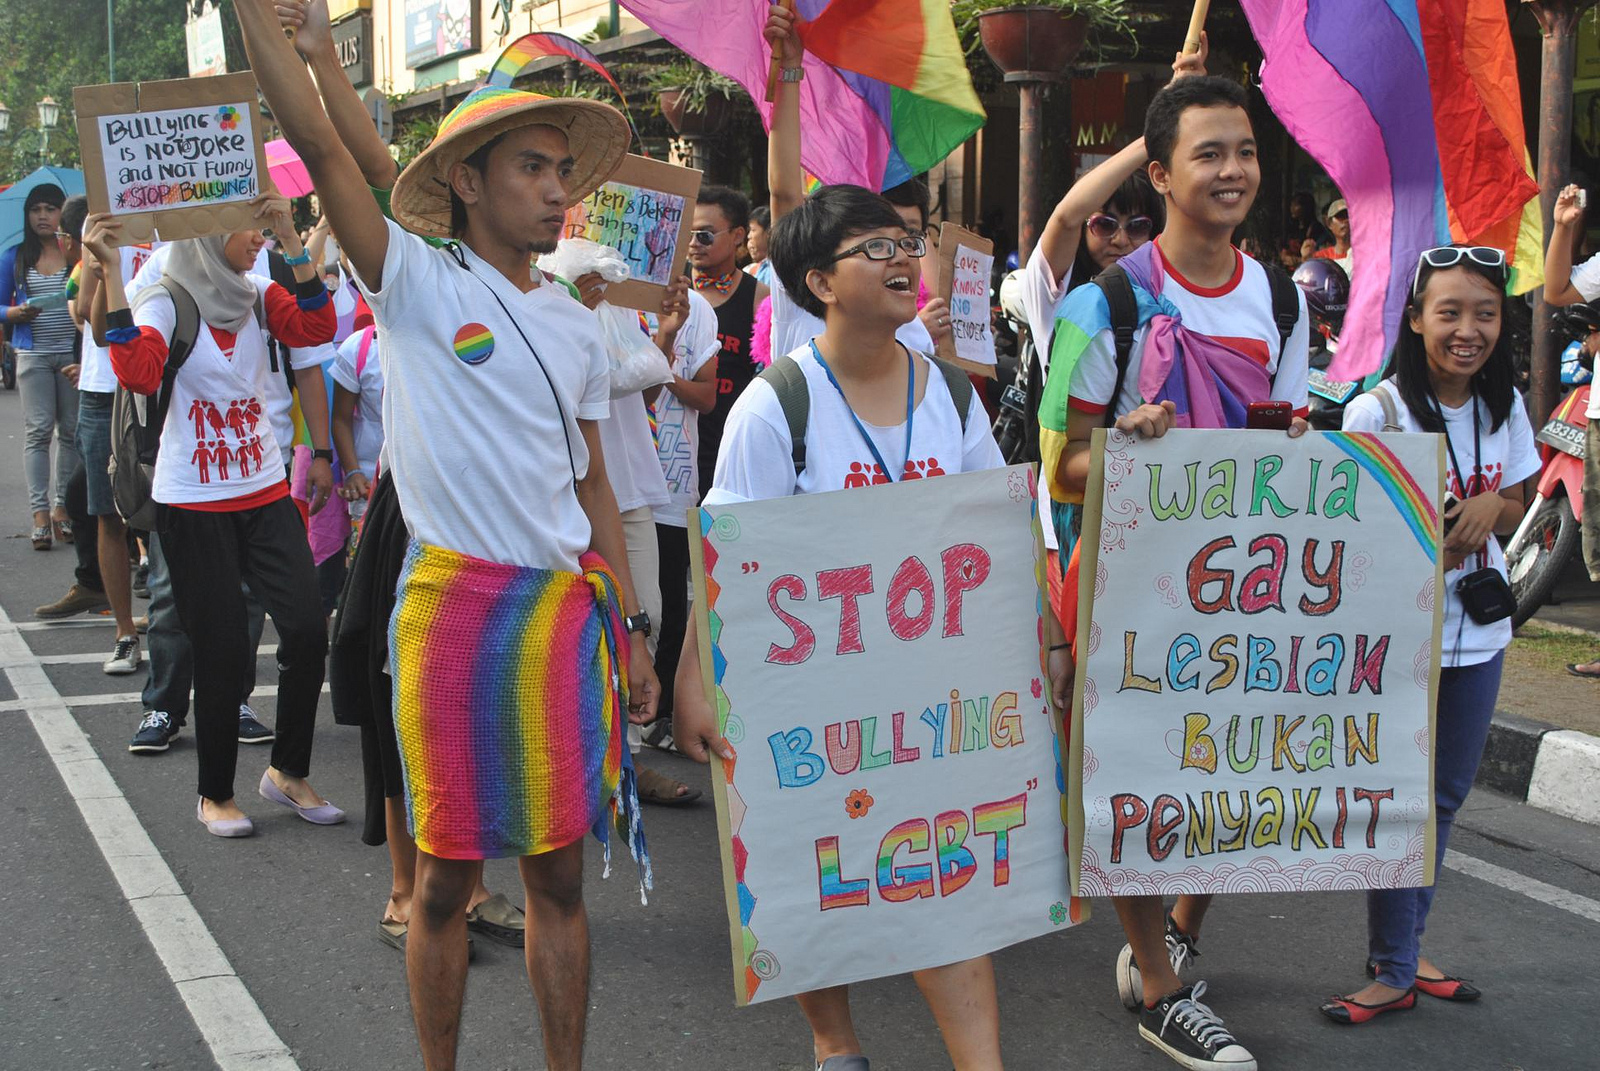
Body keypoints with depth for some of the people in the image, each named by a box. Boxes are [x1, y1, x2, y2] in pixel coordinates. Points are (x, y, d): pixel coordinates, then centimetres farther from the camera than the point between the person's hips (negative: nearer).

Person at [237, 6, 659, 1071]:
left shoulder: (578, 326, 12)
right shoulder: (418, 283, -2)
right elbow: (317, 141, -13)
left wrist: (632, 631, 13)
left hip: (570, 607, 4)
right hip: (453, 603, -4)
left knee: (558, 870, 10)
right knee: (447, 872, 6)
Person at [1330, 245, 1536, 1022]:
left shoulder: (1503, 406, 1)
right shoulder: (1376, 412, -14)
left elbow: (1516, 508, 11)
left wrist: (1490, 507, -11)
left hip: (1479, 632, 6)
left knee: (1444, 798, 15)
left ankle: (1401, 949, 30)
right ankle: (1395, 971, 14)